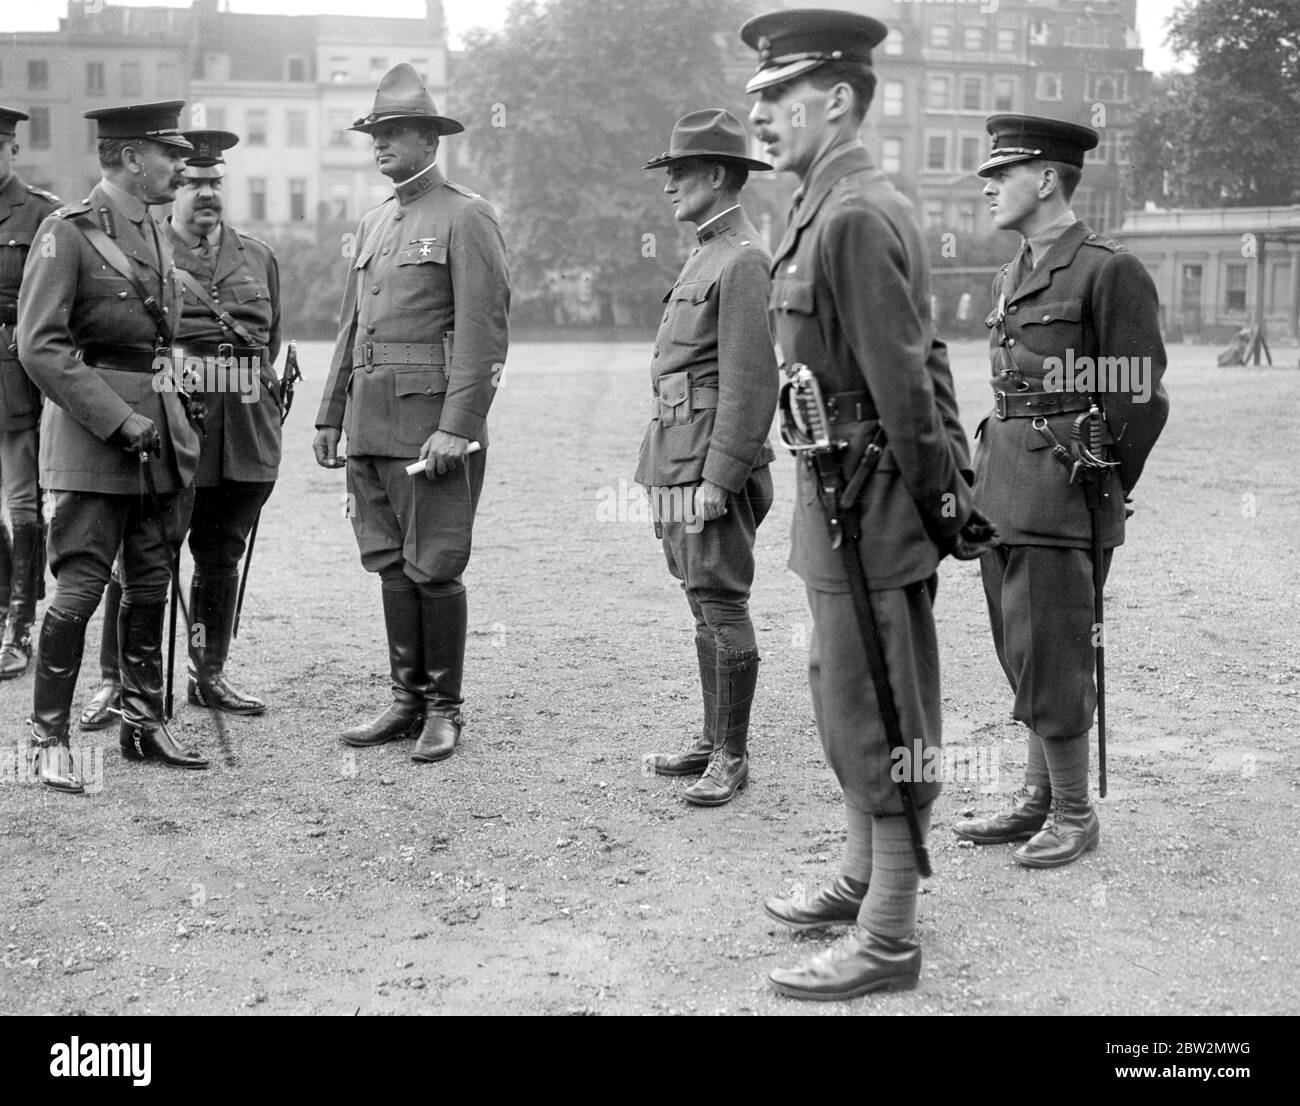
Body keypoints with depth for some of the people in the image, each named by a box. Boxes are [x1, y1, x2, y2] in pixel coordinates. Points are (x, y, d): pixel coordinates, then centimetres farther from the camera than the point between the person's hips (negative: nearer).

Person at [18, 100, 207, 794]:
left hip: (157, 431, 7)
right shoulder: (68, 232, -9)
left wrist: (173, 424, 15)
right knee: (80, 588, -5)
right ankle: (49, 738, 5)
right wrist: (120, 421, -19)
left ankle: (143, 724, 21)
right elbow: (40, 347, -15)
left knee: (150, 585, 11)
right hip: (90, 432, -7)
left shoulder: (153, 234, 14)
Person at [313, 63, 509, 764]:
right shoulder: (375, 223, 19)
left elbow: (484, 331, -12)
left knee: (433, 568, -3)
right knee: (390, 566, 10)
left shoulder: (466, 218, -5)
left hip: (430, 419, -7)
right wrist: (331, 414, 17)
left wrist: (458, 425, -19)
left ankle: (443, 709, 9)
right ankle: (407, 701, 19)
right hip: (370, 422, 7)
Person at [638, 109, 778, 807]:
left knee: (722, 606, -5)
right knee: (703, 607, 14)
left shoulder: (744, 261, -12)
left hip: (713, 466, -10)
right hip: (677, 462, 10)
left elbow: (749, 383, -18)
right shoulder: (705, 256, 19)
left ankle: (732, 756, 3)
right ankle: (713, 740, 22)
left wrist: (718, 479, -21)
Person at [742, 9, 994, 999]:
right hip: (849, 503, 10)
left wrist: (936, 498, -12)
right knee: (848, 704, 20)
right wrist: (949, 481, 14)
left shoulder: (854, 217, -19)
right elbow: (922, 358, 15)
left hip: (869, 507, -10)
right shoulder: (835, 208, 13)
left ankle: (888, 941, 9)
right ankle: (864, 880, 36)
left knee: (880, 719, -2)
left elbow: (903, 377, -20)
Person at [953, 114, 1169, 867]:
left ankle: (1076, 814, 11)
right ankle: (1040, 799, 26)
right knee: (1022, 656, 14)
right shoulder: (1011, 277, 15)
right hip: (1004, 494, 8)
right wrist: (993, 476, 13)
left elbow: (1142, 402, -9)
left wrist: (1099, 491, -4)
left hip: (1064, 499, -8)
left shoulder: (1111, 271, -10)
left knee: (1048, 662, -3)